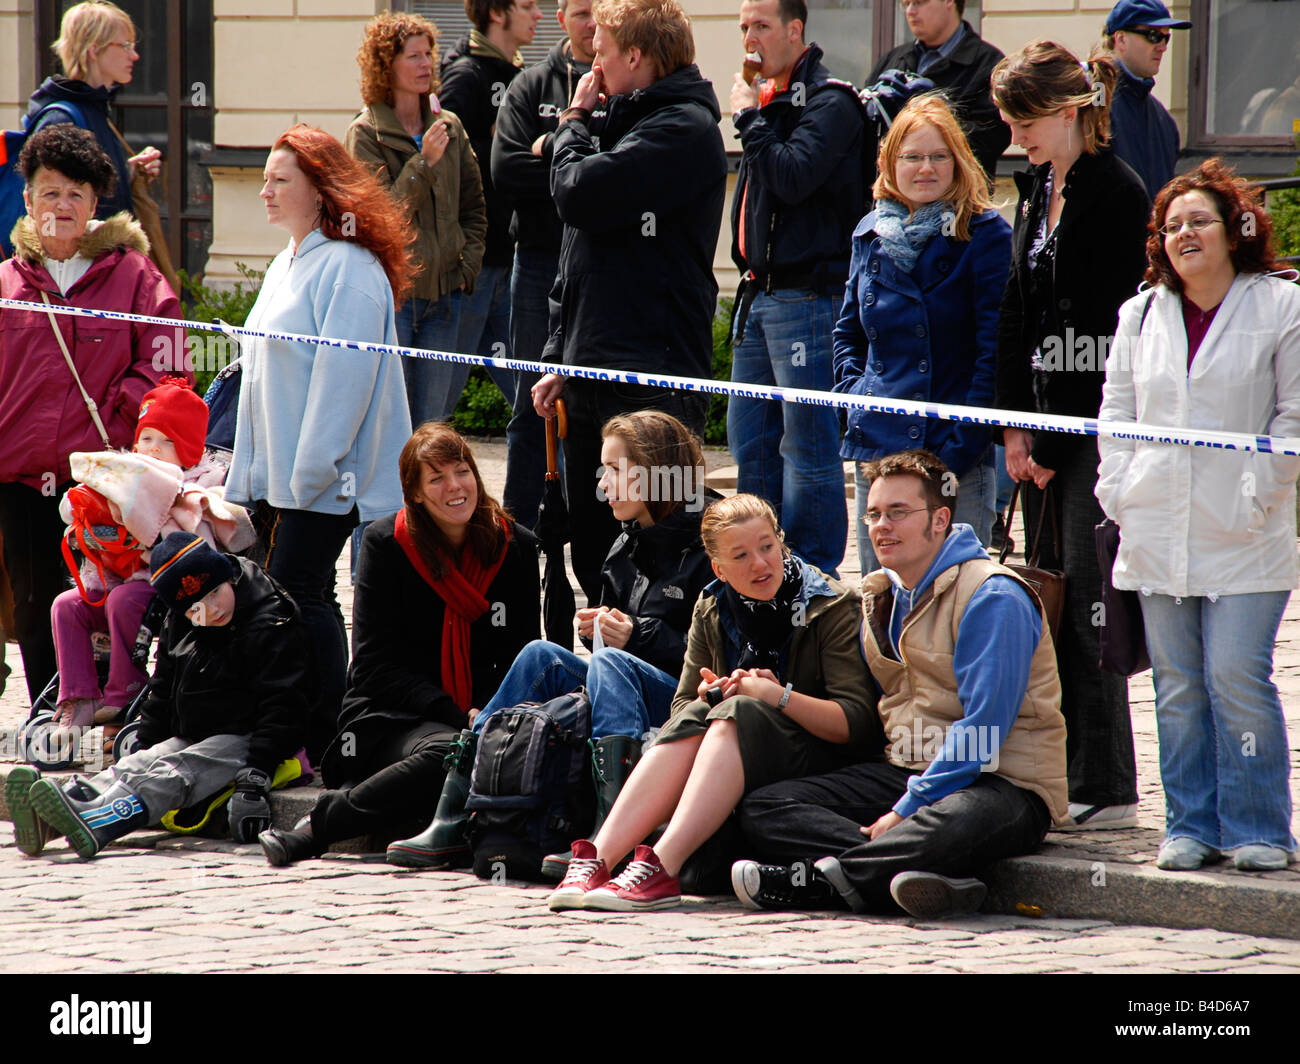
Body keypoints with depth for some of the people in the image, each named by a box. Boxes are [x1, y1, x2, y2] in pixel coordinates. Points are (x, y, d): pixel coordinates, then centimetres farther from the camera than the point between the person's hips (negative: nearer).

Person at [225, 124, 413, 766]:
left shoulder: (348, 267, -13)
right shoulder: (287, 266, 18)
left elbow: (343, 375, -18)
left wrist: (310, 470, -21)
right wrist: (248, 472, 20)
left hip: (323, 479, -9)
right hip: (275, 474, 9)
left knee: (297, 597, -12)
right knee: (306, 601, 10)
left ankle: (325, 750, -8)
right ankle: (307, 741, 13)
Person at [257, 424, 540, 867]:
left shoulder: (515, 547, 7)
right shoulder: (386, 544, 0)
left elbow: (520, 660, 11)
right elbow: (375, 665, -5)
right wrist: (458, 717, -19)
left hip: (483, 717, 4)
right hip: (389, 718, -4)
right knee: (449, 753, -40)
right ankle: (320, 823, -28)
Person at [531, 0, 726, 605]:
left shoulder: (684, 129, -8)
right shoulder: (625, 120, 21)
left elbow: (581, 194, -19)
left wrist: (573, 124, 1)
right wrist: (561, 358, 20)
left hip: (650, 379, -9)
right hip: (592, 372, 10)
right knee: (592, 554, 11)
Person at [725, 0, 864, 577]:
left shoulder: (829, 103, -10)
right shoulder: (769, 97, 16)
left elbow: (793, 177, -24)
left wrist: (749, 116, -13)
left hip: (807, 296, -9)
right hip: (760, 292, 9)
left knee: (808, 447, -6)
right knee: (749, 438, 13)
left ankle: (813, 573, -3)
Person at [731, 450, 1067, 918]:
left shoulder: (993, 597, -11)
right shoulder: (881, 595, 14)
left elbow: (984, 726, -18)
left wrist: (906, 810, -21)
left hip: (1005, 786, -8)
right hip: (909, 774, 8)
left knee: (954, 824, -44)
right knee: (761, 809, -12)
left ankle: (812, 879, -28)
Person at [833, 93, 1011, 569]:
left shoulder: (984, 236, -4)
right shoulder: (871, 235, 12)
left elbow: (996, 350, -8)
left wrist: (962, 445, -14)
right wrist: (854, 396, 7)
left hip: (955, 452, -5)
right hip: (877, 447, 5)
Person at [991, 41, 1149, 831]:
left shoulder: (1116, 194, -13)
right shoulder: (1039, 189, 13)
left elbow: (1103, 330, -15)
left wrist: (1053, 444, -13)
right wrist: (1016, 426, 6)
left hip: (1096, 425, -8)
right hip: (1047, 425, 8)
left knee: (1088, 597, -8)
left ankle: (1106, 788, -5)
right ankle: (1059, 773, 13)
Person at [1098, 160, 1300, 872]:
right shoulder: (1141, 315, 12)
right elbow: (1116, 410, 16)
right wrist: (1118, 490, 4)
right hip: (1156, 532, 4)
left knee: (1237, 677, -9)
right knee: (1177, 686, 5)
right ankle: (1192, 826, 12)